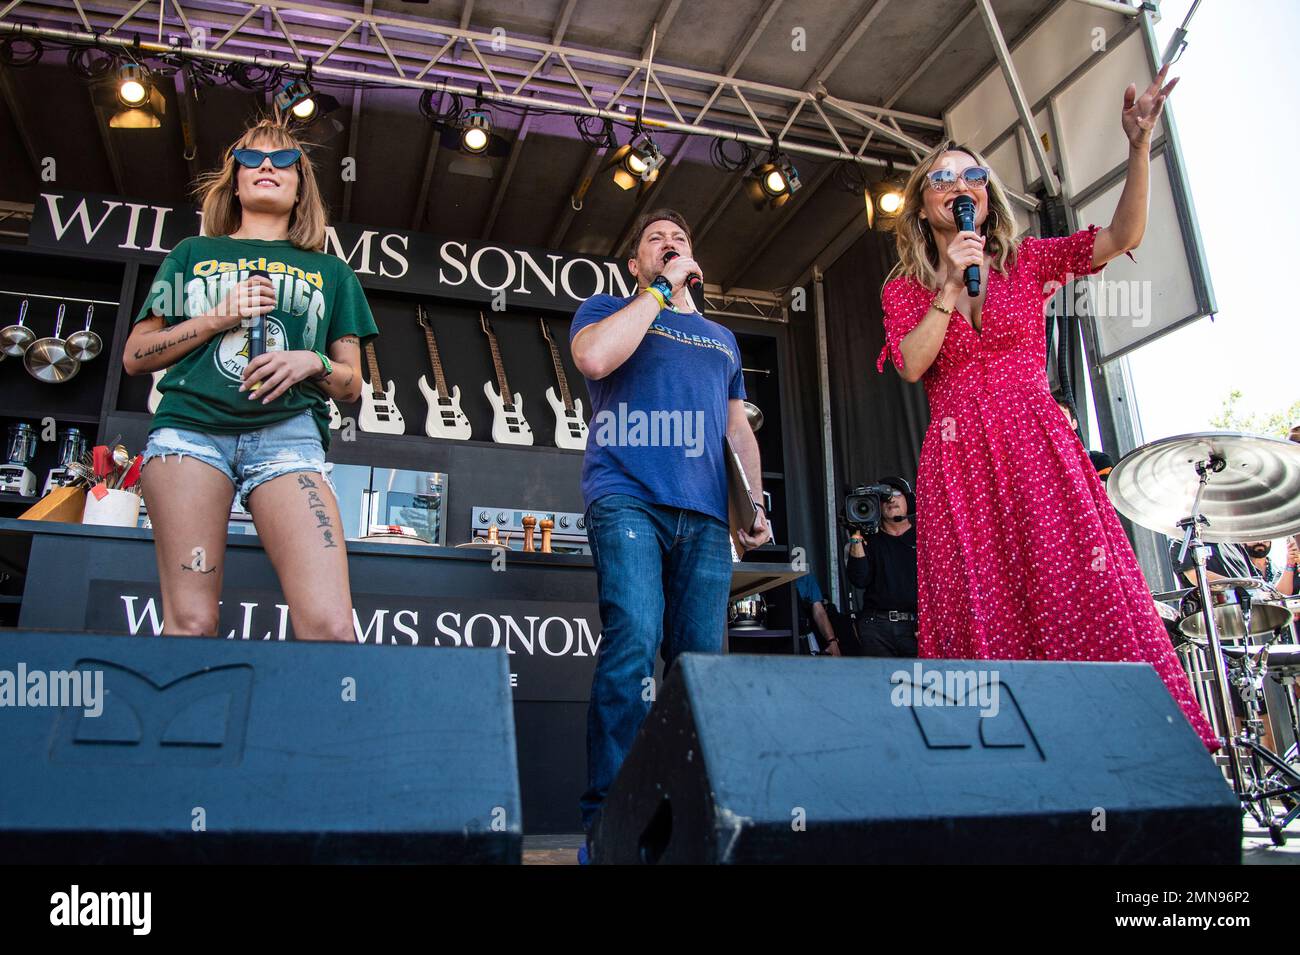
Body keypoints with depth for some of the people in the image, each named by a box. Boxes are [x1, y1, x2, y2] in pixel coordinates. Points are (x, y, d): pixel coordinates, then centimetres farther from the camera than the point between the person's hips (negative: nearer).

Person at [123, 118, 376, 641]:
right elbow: (135, 357, 19)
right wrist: (219, 317, 5)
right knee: (191, 622, -10)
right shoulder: (192, 254, 25)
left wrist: (313, 363, -1)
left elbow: (351, 385, 21)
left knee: (331, 626, -21)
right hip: (191, 426, 1)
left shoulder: (330, 271, 25)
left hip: (288, 435, 0)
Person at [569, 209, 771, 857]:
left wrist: (756, 503, 14)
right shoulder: (608, 309, 16)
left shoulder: (721, 338, 29)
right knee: (633, 643, -21)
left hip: (705, 513, 5)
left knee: (700, 657, -2)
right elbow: (593, 357, -8)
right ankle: (605, 816, -14)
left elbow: (739, 429, 29)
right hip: (629, 498, -4)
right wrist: (661, 289, 0)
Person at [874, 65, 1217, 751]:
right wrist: (951, 285, -6)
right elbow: (912, 365, -3)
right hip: (959, 461, 0)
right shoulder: (905, 289, 14)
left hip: (1041, 453, 1)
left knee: (1084, 602, -11)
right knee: (983, 620, -6)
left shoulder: (1028, 262, 16)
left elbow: (1124, 235, 3)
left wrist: (1140, 145, -8)